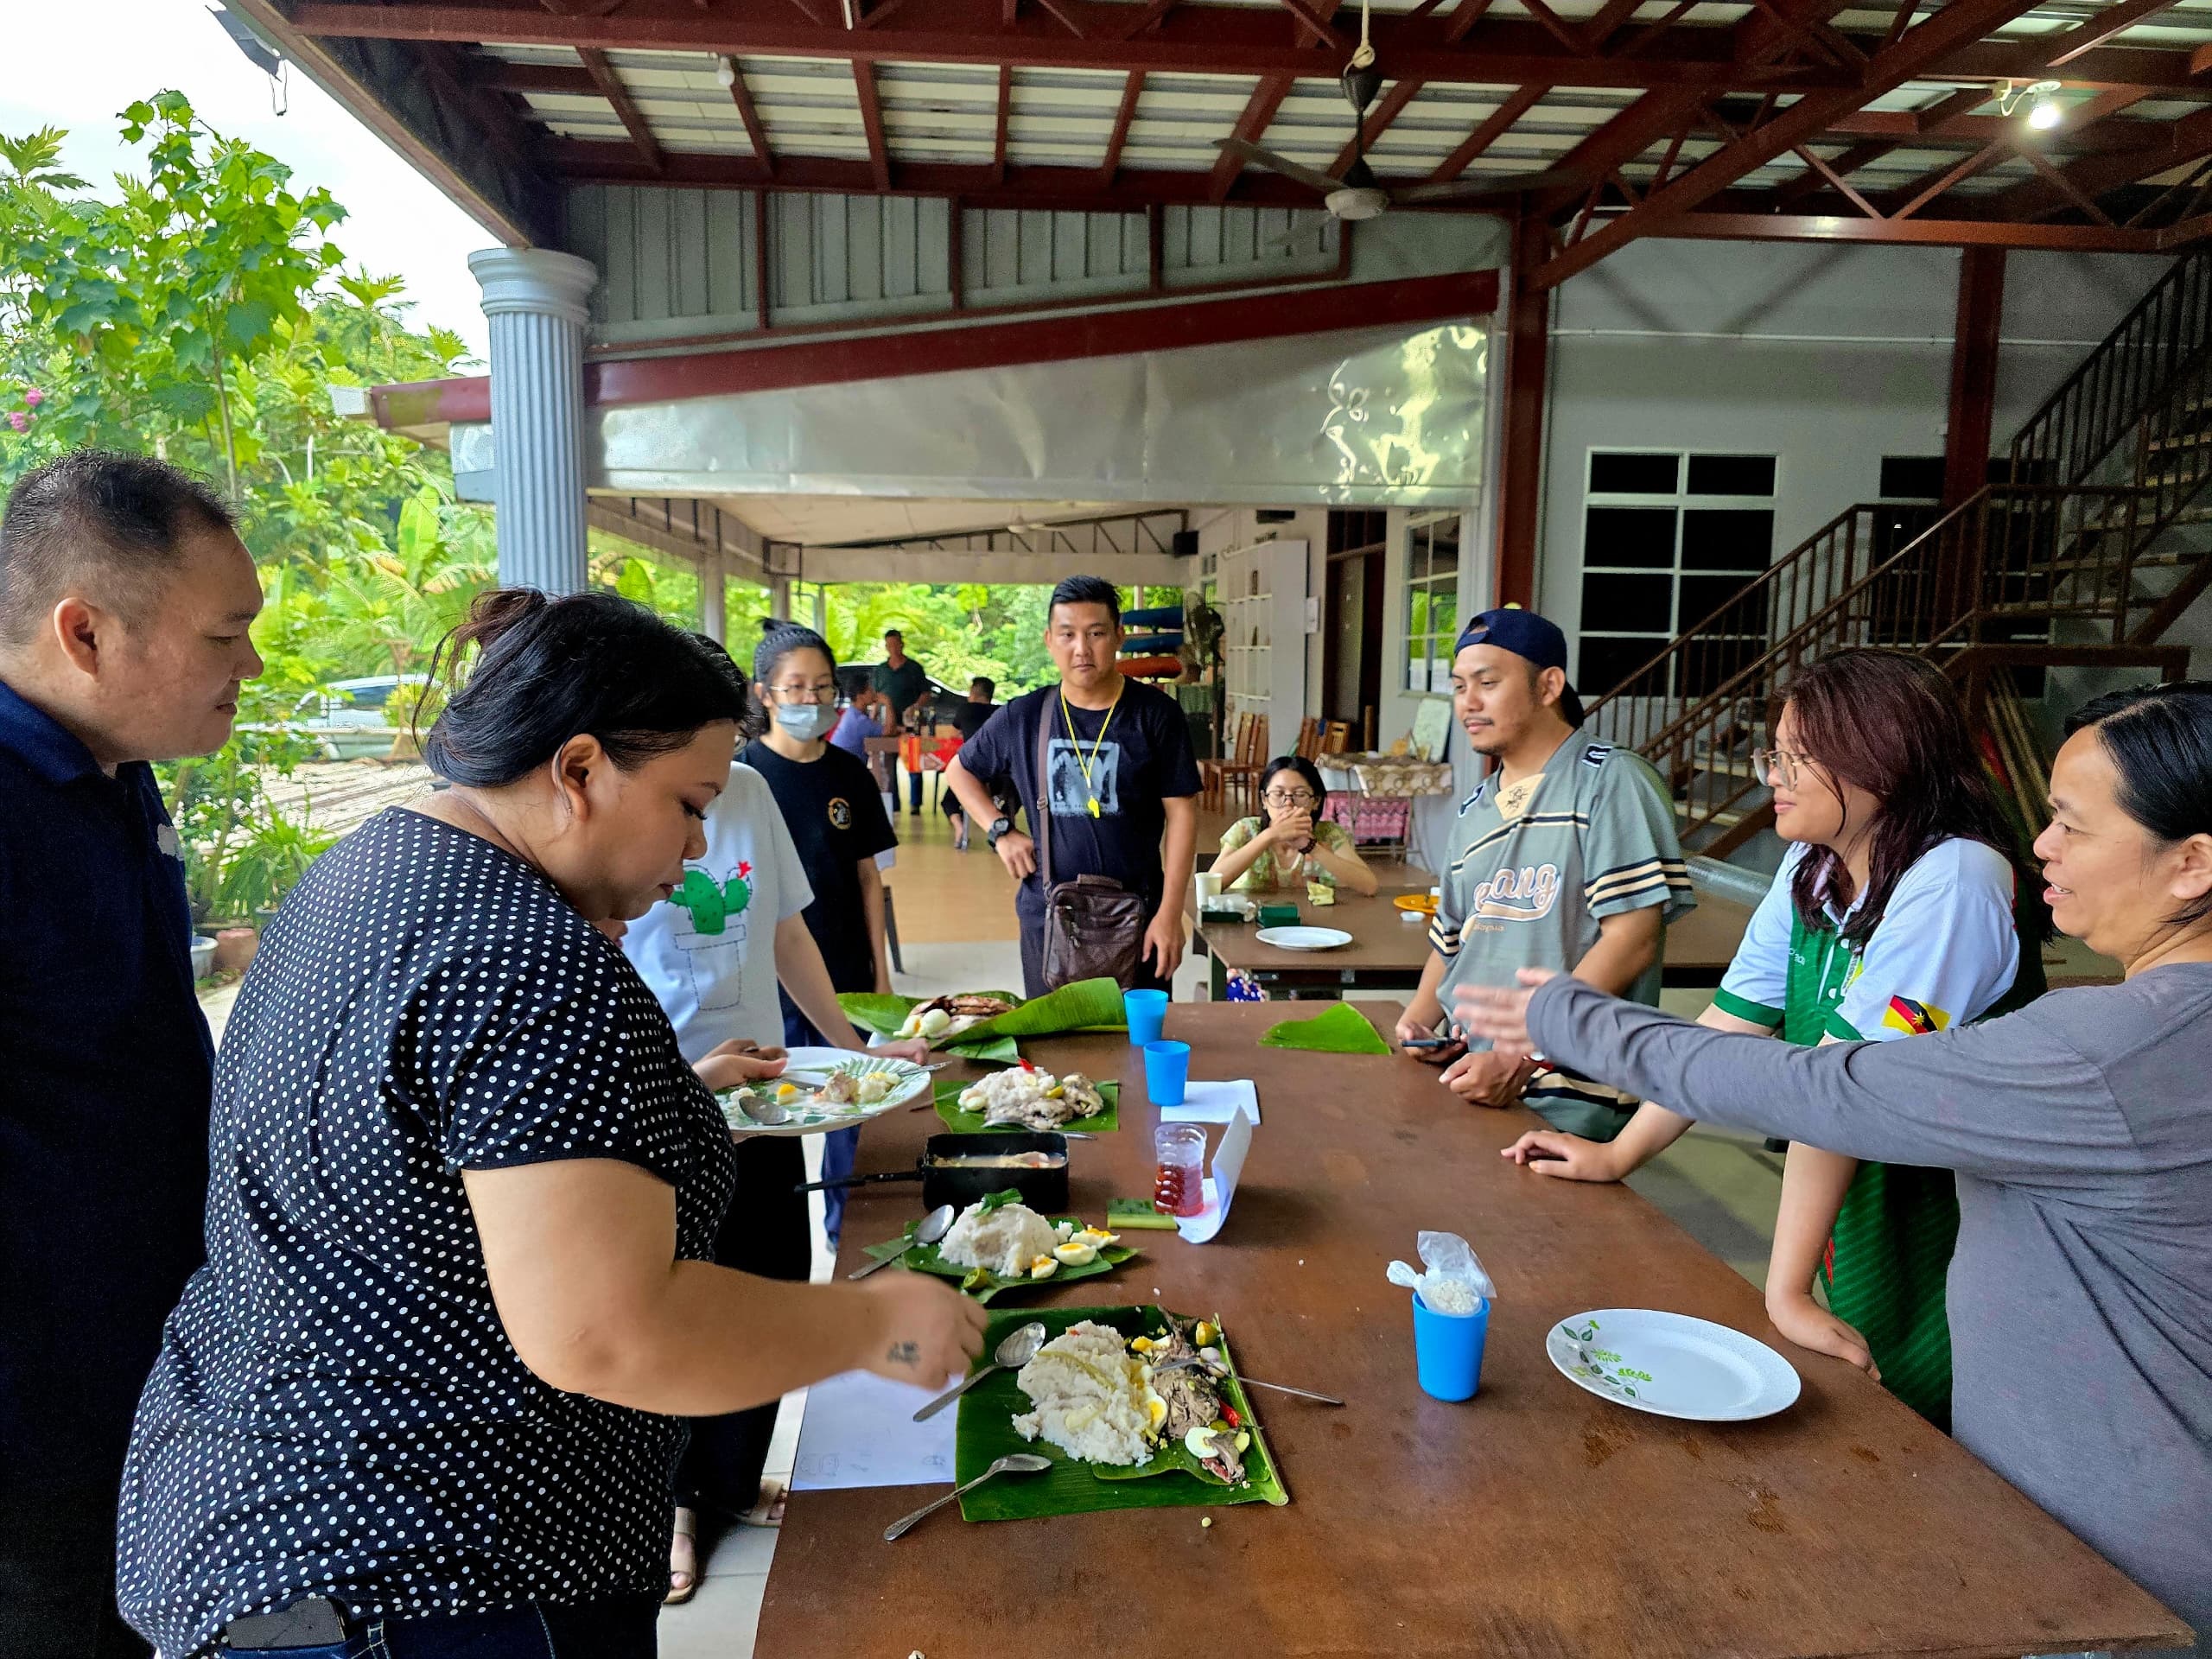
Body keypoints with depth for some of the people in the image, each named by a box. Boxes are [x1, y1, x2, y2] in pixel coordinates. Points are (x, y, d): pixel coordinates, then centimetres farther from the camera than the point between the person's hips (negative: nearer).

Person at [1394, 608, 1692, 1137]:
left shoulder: (1610, 781, -9)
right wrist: (1419, 1020, 1)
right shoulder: (1474, 810, 14)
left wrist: (1521, 1057, -20)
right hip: (1465, 1077, 7)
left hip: (1566, 1097, -6)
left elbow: (1631, 939, -17)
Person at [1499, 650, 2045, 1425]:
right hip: (1853, 1207, 7)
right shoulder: (1812, 868, -1)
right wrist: (1617, 1154, -2)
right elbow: (1733, 1021, 0)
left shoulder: (1950, 884, -26)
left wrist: (1787, 1287, -29)